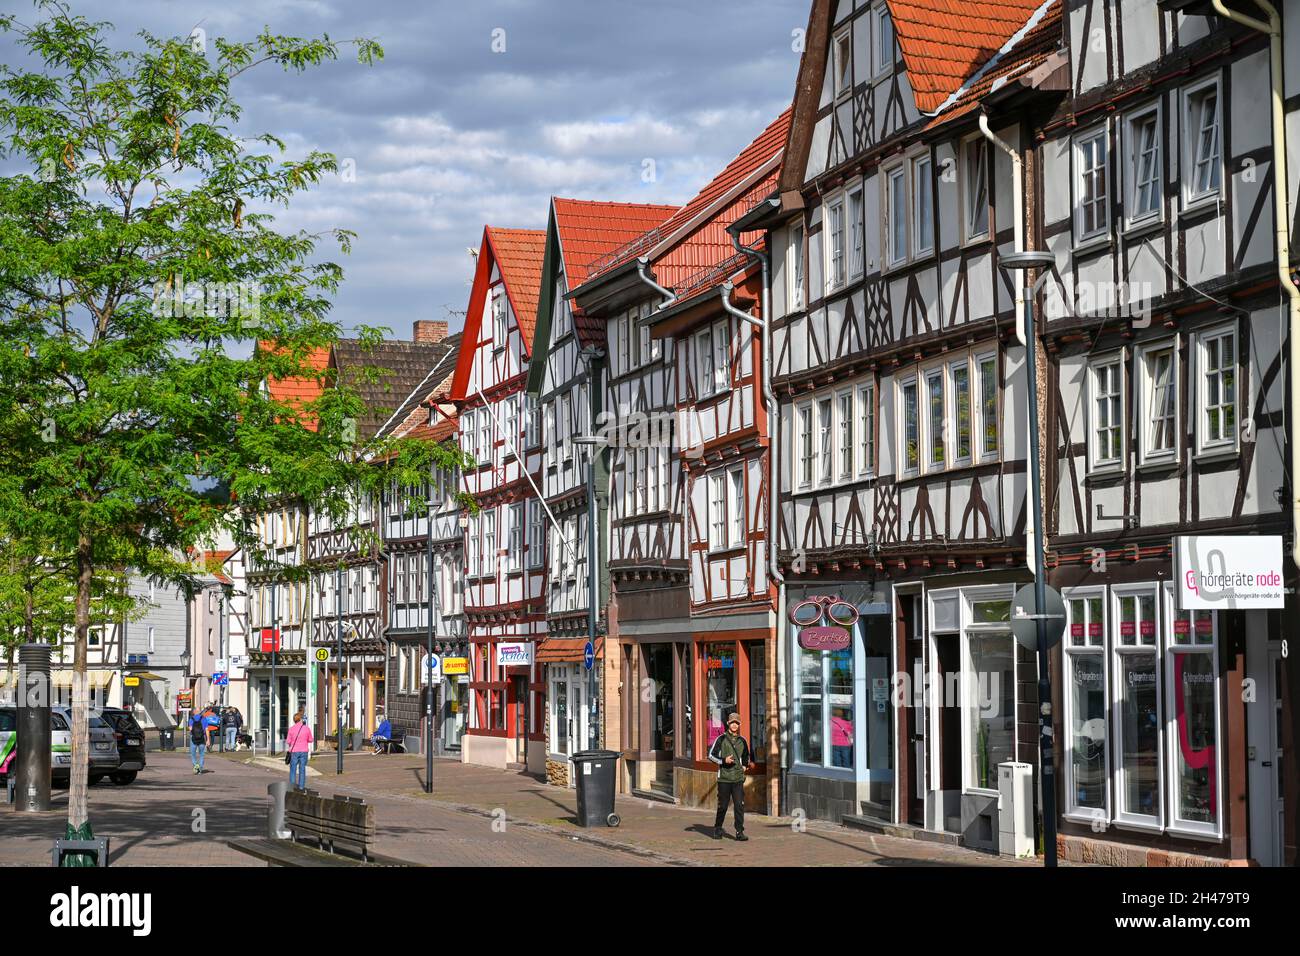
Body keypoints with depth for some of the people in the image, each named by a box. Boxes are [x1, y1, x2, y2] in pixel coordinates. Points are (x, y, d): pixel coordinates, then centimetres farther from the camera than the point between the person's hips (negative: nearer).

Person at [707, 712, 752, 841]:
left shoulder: (742, 741, 12)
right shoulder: (721, 739, 2)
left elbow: (746, 756, 29)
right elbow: (711, 755, 2)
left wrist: (745, 765, 11)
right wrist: (723, 760, -12)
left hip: (738, 778, 2)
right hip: (724, 777, -2)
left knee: (739, 805, -7)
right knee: (722, 805, 4)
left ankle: (739, 832, -5)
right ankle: (717, 829, 22)